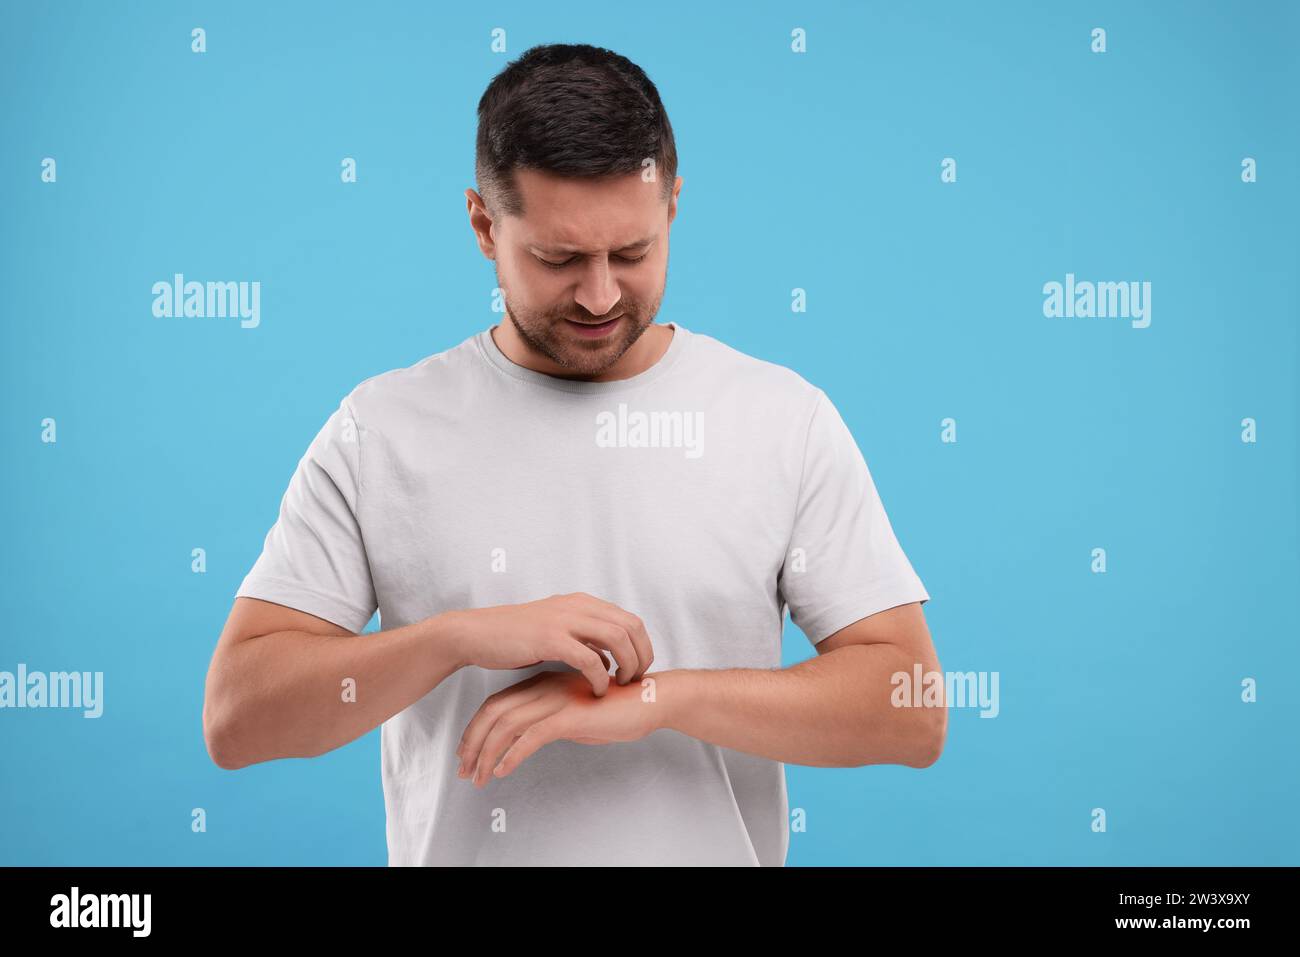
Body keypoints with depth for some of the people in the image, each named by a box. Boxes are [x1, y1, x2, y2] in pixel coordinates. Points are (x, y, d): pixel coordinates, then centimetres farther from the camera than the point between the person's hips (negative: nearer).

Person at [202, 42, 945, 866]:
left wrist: (657, 694, -22)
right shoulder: (378, 431, -7)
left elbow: (912, 710, -11)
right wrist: (461, 635, -24)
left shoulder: (788, 419, -8)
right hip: (452, 842, 0)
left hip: (711, 842, 0)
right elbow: (235, 718, -10)